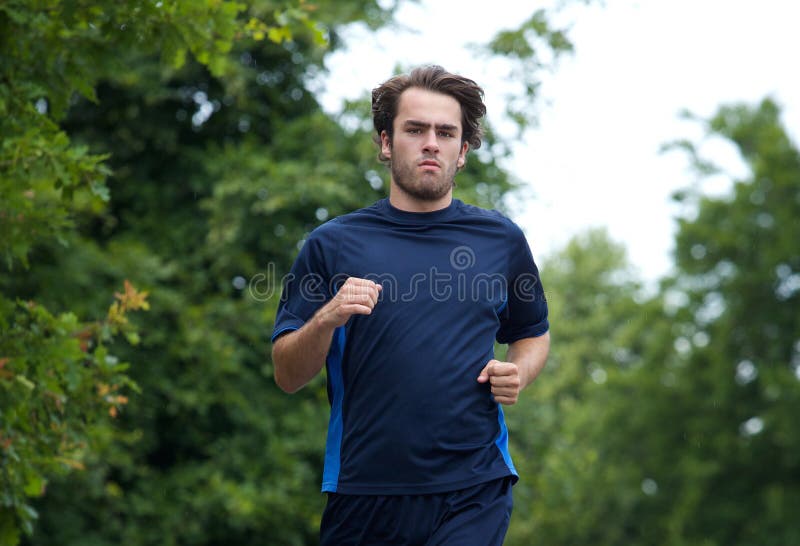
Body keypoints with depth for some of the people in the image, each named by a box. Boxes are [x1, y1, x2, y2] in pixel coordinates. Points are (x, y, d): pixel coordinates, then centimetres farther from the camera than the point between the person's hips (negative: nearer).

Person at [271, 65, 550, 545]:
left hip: (473, 492, 0)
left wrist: (518, 374, 1)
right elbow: (288, 375, 3)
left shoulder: (502, 239, 9)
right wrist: (326, 319, -16)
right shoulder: (332, 244, 5)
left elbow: (534, 334, 23)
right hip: (362, 494, 1)